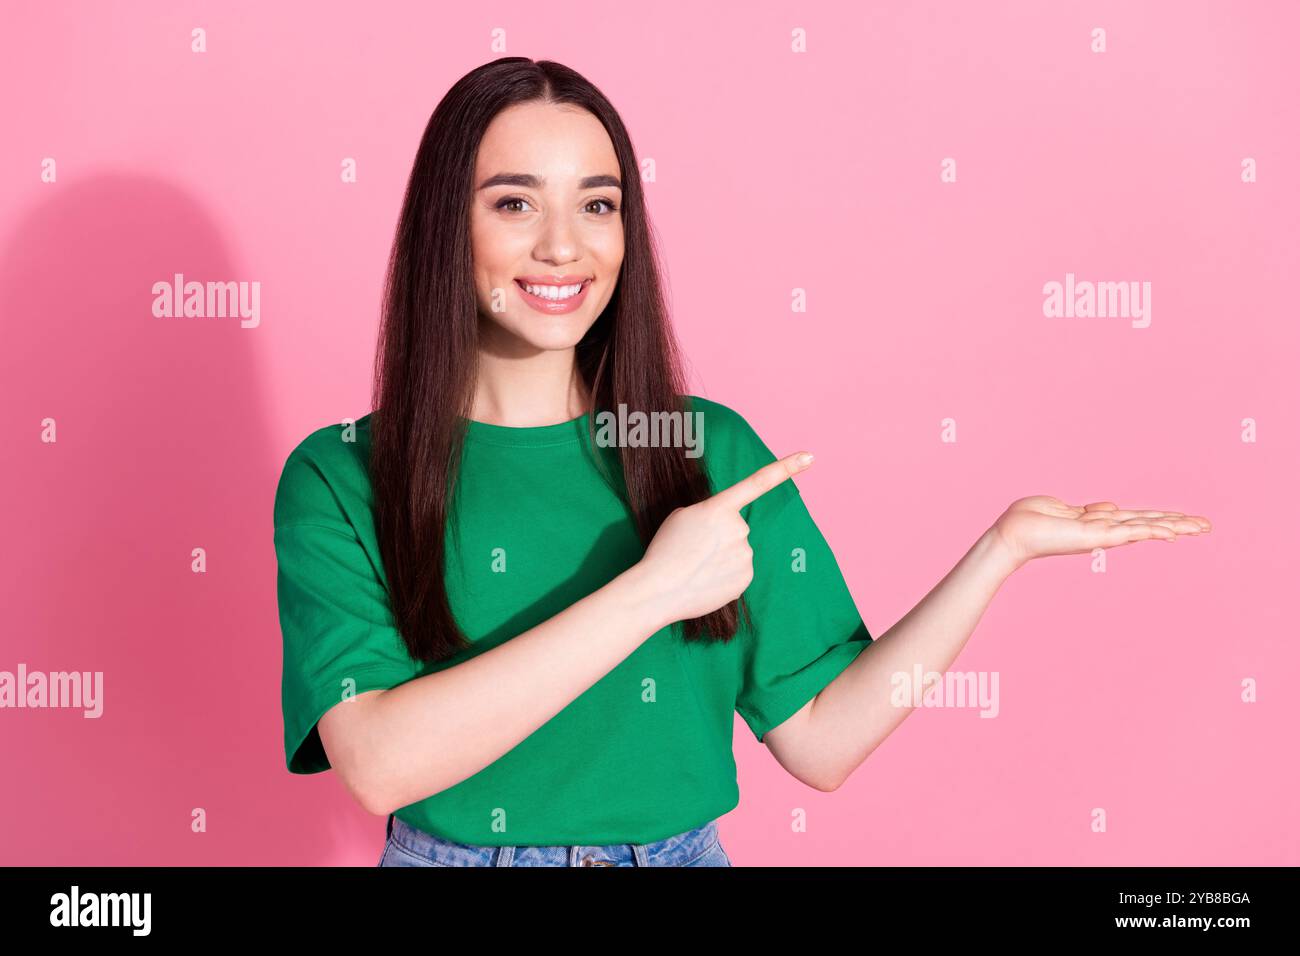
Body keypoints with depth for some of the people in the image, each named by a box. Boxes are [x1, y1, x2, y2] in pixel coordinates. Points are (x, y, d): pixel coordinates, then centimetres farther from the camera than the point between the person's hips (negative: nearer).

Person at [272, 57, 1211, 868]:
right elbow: (379, 765, -23)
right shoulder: (340, 478, -10)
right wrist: (650, 592, -25)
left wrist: (1004, 546, -11)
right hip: (448, 853, -1)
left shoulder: (714, 449, -3)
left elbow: (820, 740, -5)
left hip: (680, 850, 2)